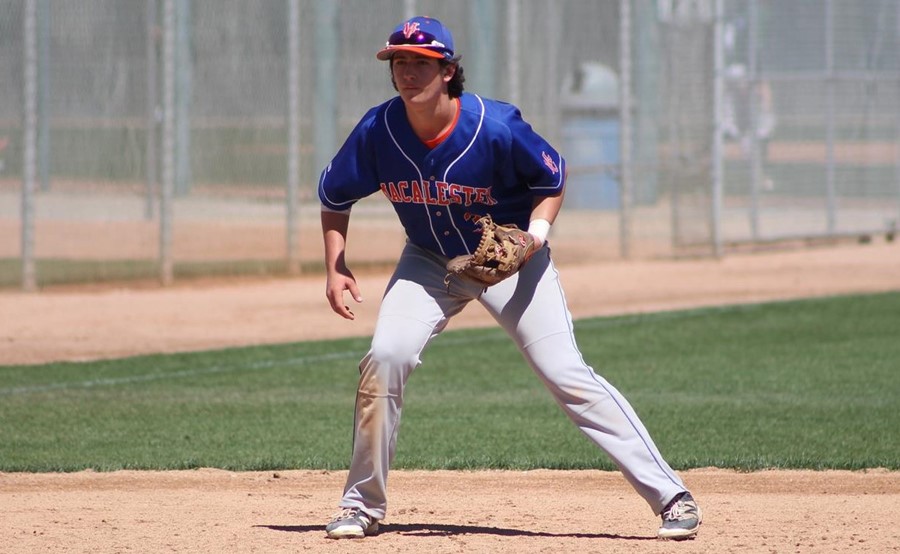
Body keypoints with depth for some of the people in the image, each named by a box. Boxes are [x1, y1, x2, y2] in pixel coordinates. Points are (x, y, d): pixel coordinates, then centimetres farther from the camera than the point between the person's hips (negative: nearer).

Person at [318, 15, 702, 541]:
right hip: (430, 261, 3)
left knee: (567, 374, -12)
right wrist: (336, 268, -12)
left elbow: (552, 178, -9)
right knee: (385, 358, -17)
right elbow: (335, 196, -1)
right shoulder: (378, 132, -18)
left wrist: (535, 237, -25)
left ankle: (671, 495, -10)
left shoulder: (497, 128, -27)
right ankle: (363, 505, 1)